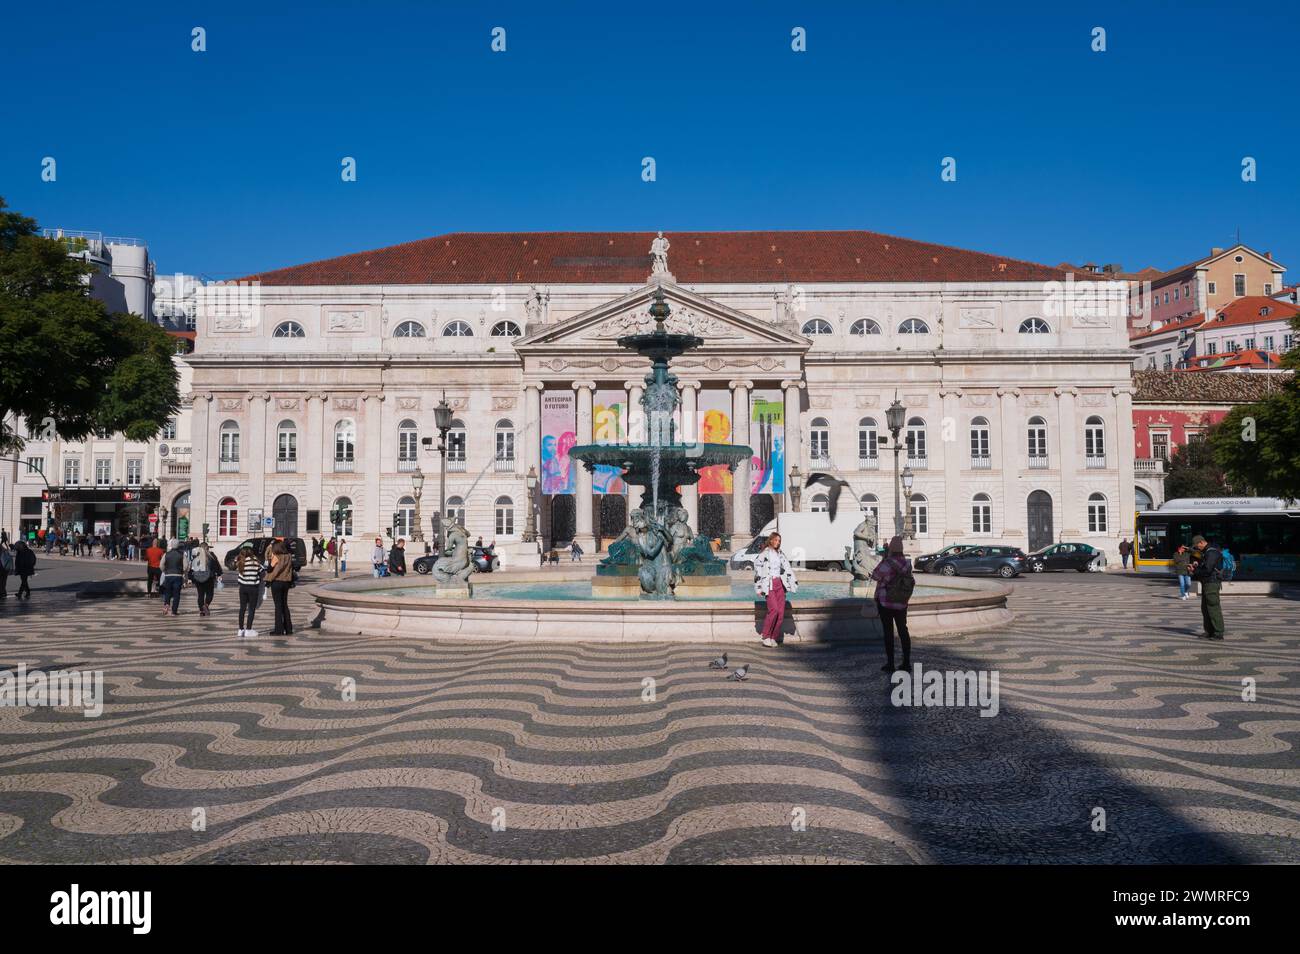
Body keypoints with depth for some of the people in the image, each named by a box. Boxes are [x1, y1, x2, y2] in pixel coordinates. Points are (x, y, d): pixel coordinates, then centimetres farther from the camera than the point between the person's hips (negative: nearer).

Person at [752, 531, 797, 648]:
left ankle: (774, 638, 9)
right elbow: (757, 568, -8)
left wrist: (793, 583, 12)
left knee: (781, 612, 0)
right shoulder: (765, 553, -4)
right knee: (774, 609, -18)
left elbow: (787, 569, 19)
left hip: (780, 584, 6)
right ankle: (766, 637, -7)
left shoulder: (780, 554, 15)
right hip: (769, 584, -6)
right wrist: (758, 587, -12)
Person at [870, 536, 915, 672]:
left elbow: (875, 576, -8)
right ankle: (906, 663, 14)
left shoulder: (887, 564, -20)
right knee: (903, 631, 12)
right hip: (901, 604, 5)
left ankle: (890, 664, 4)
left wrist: (883, 559, -2)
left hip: (885, 603, -5)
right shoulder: (907, 564, -2)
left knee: (888, 632, 2)